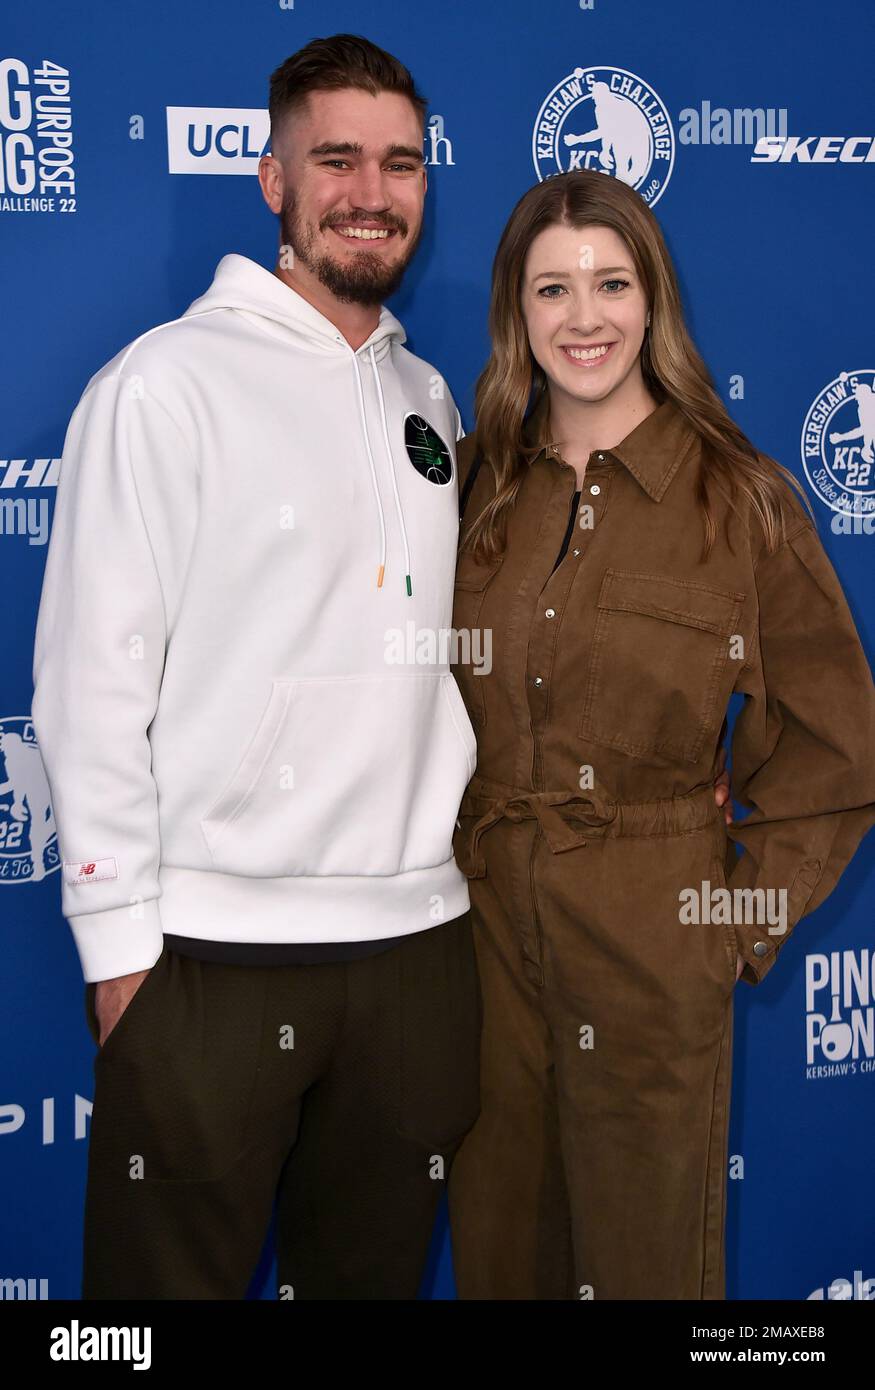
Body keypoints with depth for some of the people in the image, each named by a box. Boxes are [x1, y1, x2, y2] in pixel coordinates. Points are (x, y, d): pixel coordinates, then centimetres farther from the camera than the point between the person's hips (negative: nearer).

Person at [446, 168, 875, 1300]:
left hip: (653, 945, -3)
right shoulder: (478, 487, 4)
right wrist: (441, 864, 4)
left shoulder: (741, 497, -7)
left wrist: (749, 917, -5)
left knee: (644, 1249, 11)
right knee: (497, 1242, 17)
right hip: (485, 925, 3)